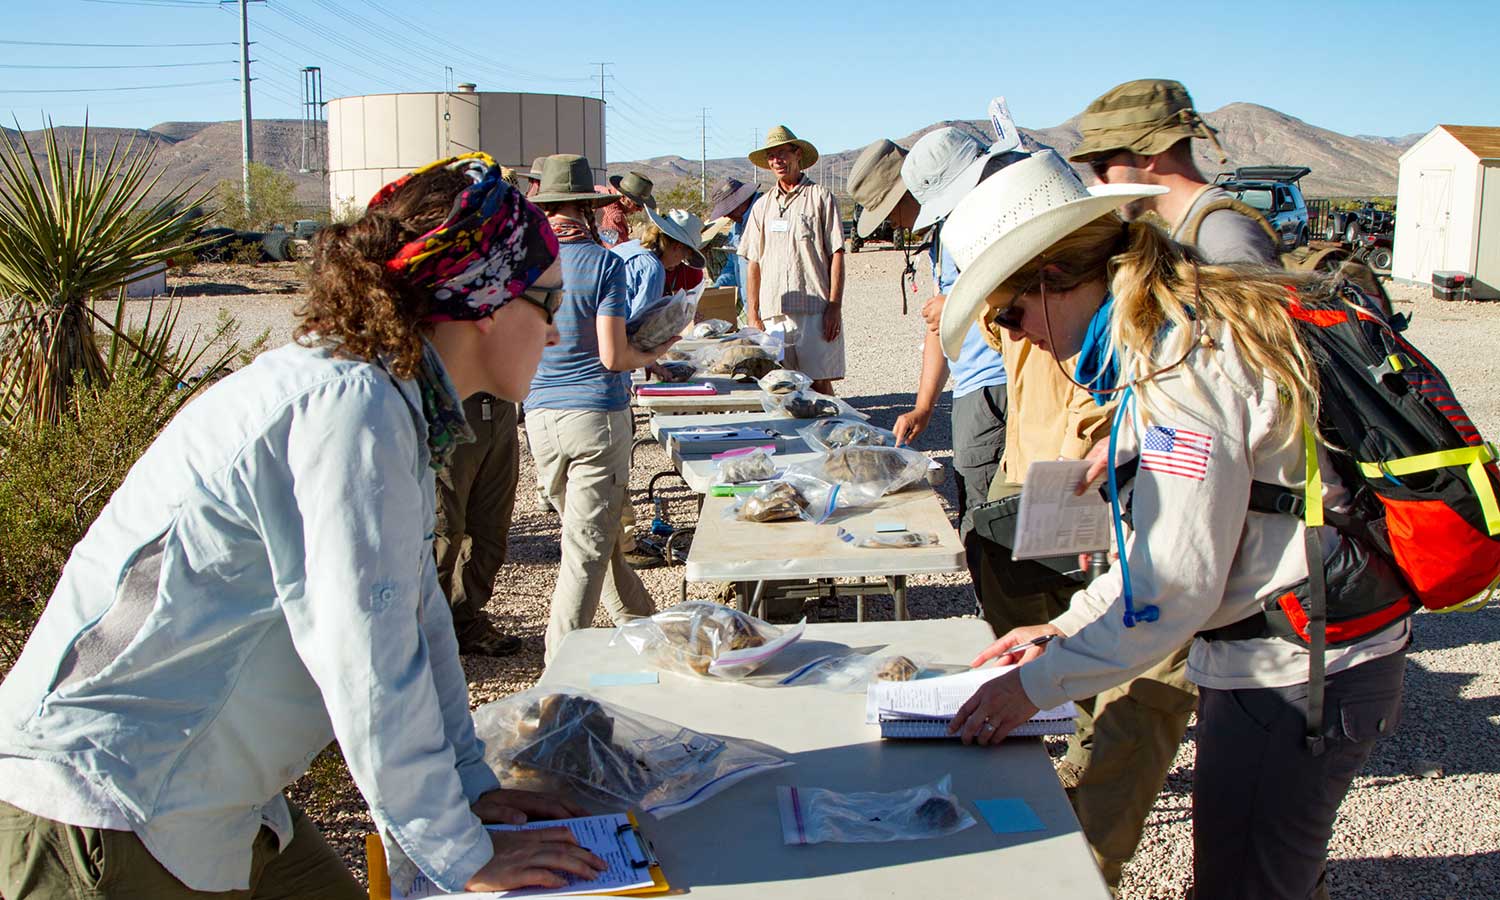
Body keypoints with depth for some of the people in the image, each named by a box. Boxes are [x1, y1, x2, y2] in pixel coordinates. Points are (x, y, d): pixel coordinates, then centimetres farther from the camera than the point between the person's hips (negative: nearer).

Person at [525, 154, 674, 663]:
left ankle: (638, 624, 35)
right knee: (587, 550, 0)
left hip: (540, 417, 5)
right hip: (597, 416, -5)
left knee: (596, 538, 20)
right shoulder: (603, 263, -8)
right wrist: (653, 354, 8)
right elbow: (613, 356, -12)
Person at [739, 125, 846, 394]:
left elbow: (836, 255, 0)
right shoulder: (762, 206, 17)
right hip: (773, 313, 4)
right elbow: (753, 263, 16)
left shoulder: (819, 197, 5)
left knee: (819, 383, -5)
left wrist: (834, 307, -8)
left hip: (814, 309, -4)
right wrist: (753, 315, 8)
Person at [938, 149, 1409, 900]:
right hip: (1293, 658, 10)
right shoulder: (1190, 329, 9)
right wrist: (1067, 627, 13)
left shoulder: (1184, 357, -22)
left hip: (1294, 672, -10)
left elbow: (1176, 583, -23)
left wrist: (1038, 684, -15)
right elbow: (1168, 547, 16)